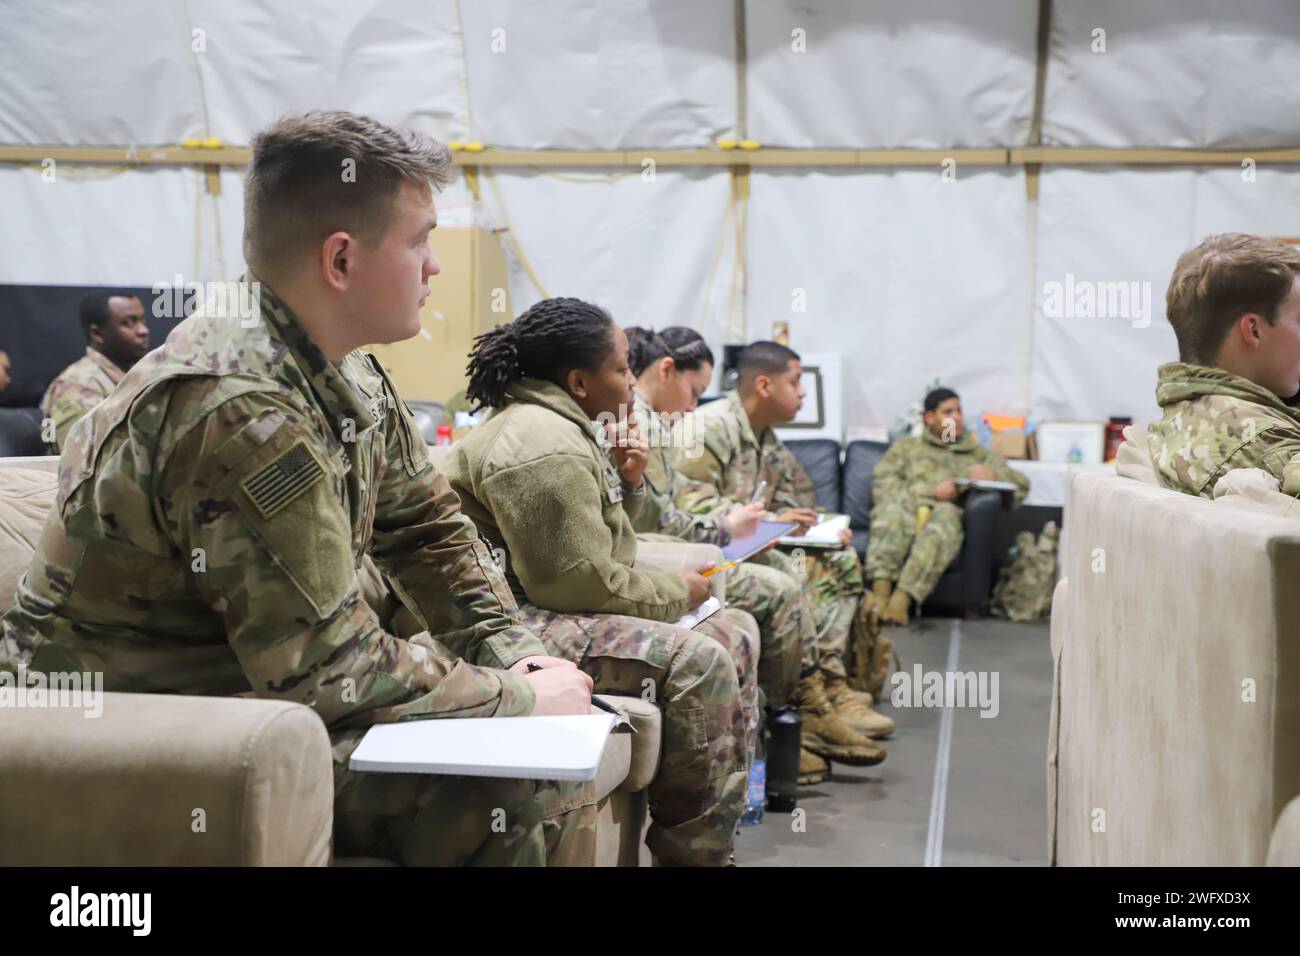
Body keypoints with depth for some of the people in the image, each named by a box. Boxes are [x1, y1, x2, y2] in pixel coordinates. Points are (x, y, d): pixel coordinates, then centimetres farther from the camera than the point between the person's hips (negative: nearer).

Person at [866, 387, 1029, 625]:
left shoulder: (977, 453, 33)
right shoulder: (906, 447, 29)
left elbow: (1021, 483, 23)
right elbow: (882, 486, 9)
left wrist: (991, 475, 2)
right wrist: (932, 491, -3)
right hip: (908, 508, 0)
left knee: (946, 515, -38)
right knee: (893, 507, -37)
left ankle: (903, 597, -52)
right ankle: (880, 590, -52)